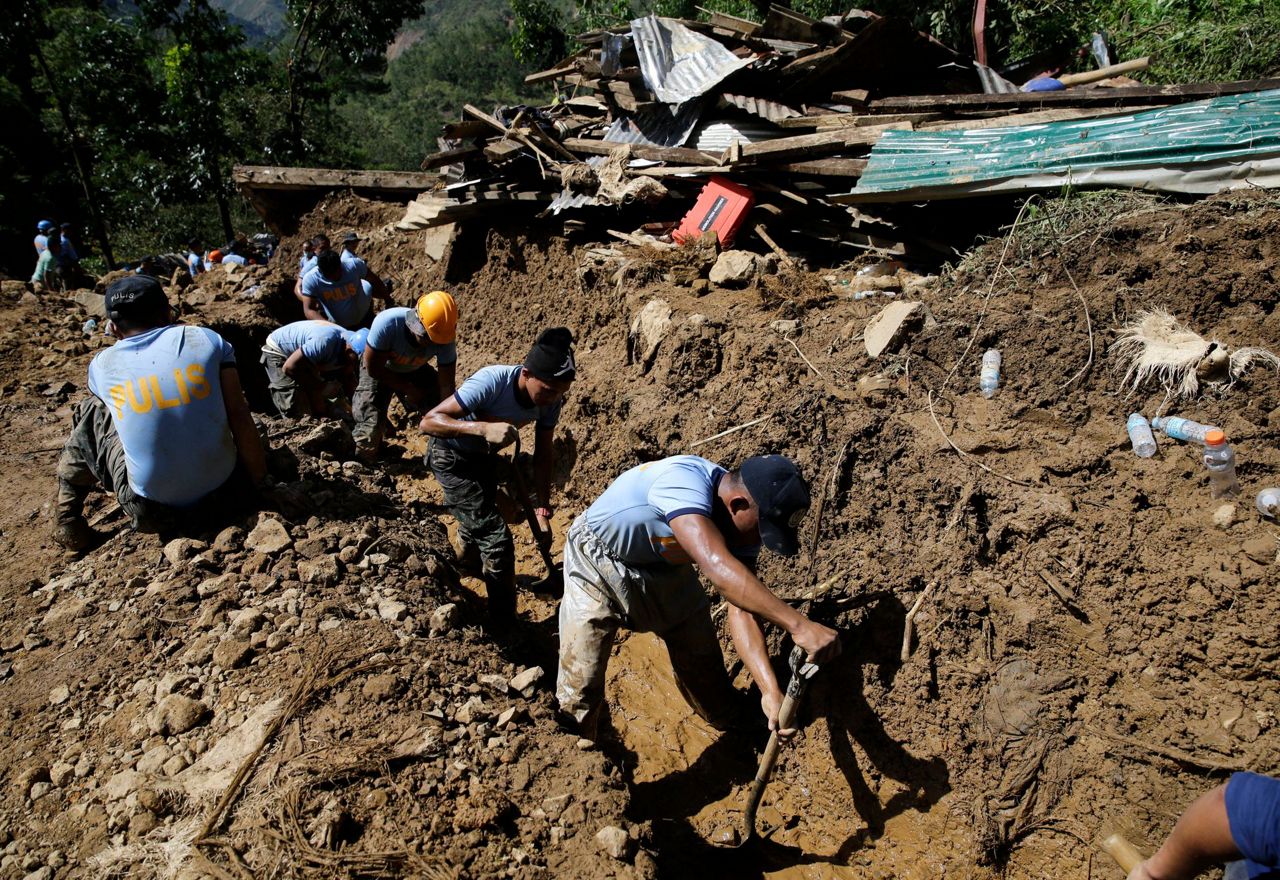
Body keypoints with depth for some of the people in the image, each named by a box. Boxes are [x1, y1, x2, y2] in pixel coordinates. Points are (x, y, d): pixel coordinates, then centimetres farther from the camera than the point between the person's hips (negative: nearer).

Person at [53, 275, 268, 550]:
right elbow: (240, 419, -5)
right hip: (224, 493, 1)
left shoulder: (102, 365, 1)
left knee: (90, 413, 21)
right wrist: (258, 486, 2)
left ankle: (67, 521, 25)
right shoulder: (207, 340, -3)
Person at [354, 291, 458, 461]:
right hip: (379, 371, -3)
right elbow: (373, 369, -28)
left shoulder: (445, 339, -34)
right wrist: (408, 389, -20)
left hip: (413, 370, 3)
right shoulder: (387, 323, -42)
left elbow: (447, 385, -25)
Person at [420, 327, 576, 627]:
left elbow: (543, 454, -9)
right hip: (451, 457, -6)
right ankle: (503, 625, 2)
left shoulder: (551, 400, -21)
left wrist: (543, 509, -14)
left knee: (478, 522, 30)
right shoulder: (491, 382, -39)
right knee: (496, 538, -15)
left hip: (485, 456, 6)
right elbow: (429, 421, -40)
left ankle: (468, 563, 63)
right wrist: (483, 428, -54)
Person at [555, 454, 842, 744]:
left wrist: (770, 689, -32)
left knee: (703, 661, 14)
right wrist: (797, 624, -58)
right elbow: (717, 568, -54)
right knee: (580, 686, -10)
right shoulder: (683, 481, -41)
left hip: (666, 567, 6)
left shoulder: (744, 525, -17)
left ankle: (734, 727, 42)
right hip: (598, 564, -6)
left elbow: (742, 609, -20)